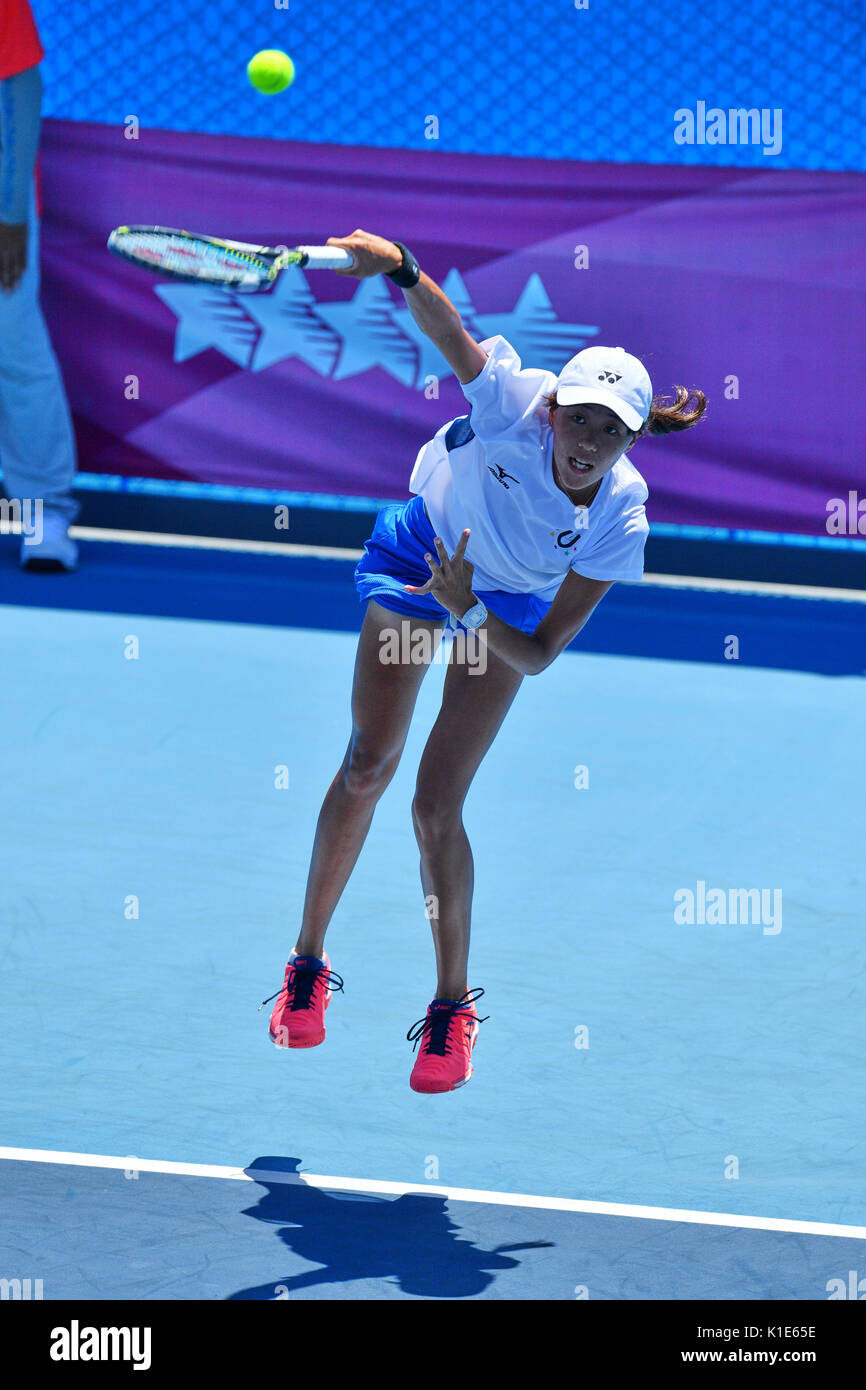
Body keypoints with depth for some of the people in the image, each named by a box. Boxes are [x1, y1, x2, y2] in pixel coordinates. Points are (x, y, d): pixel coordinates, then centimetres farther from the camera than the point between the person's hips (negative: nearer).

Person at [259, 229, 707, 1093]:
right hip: (420, 545, 1)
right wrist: (399, 269, -69)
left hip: (509, 601, 0)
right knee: (369, 765, -2)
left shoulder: (618, 525, -32)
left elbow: (539, 655, -25)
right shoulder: (514, 404, -35)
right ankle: (308, 962, 16)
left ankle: (453, 1006, 10)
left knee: (436, 806, -8)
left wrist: (467, 609, -40)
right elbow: (450, 333, -50)